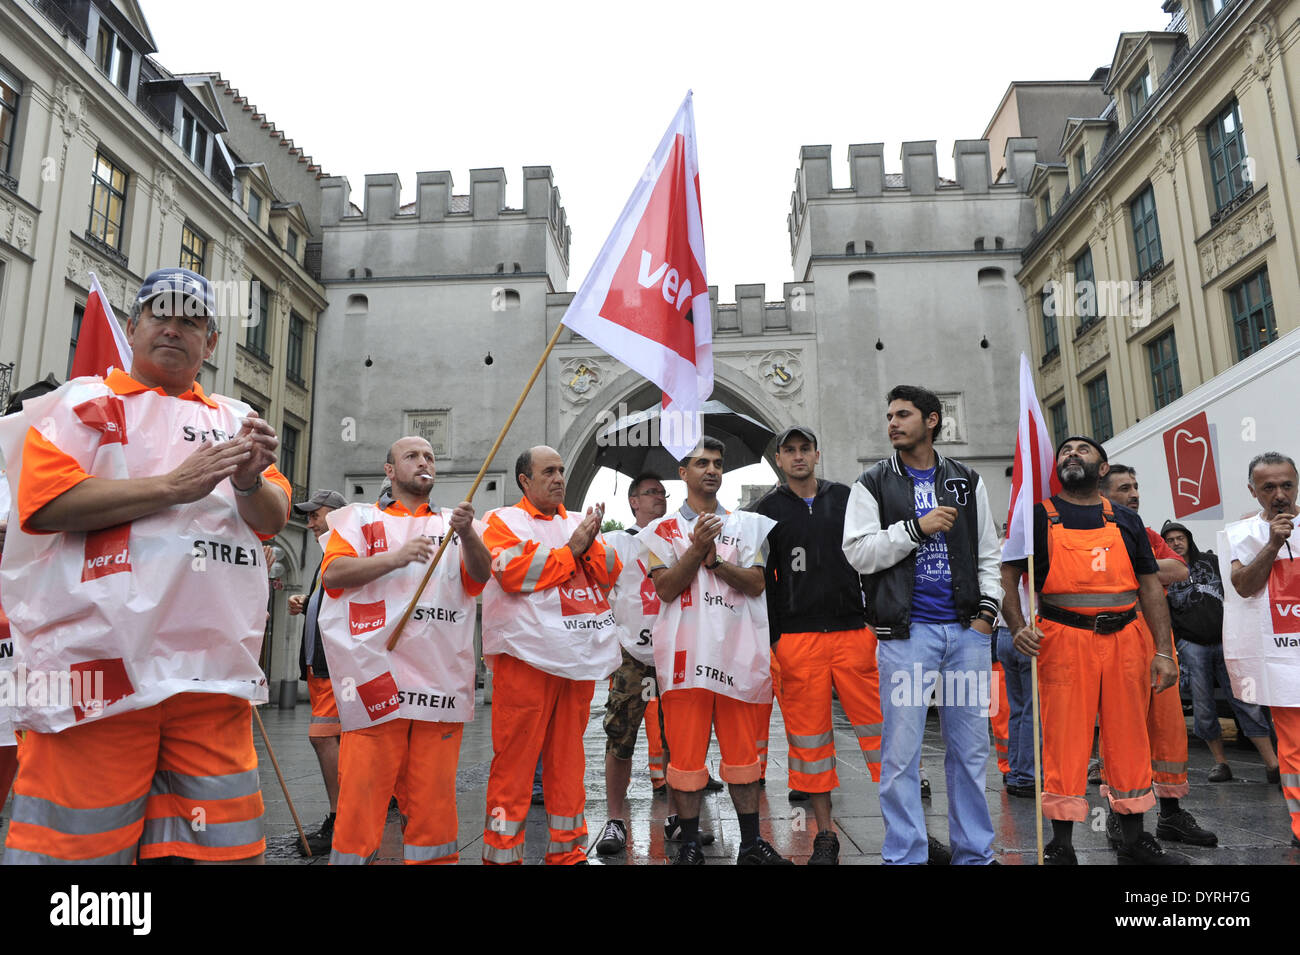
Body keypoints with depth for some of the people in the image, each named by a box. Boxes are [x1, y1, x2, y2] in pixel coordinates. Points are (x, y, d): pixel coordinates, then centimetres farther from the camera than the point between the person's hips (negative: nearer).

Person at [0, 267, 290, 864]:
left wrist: (249, 482, -11)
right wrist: (173, 485, -12)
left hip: (213, 674, 3)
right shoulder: (82, 402, 9)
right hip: (99, 667, -3)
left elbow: (272, 521, 11)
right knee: (77, 846, 0)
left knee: (229, 847, 5)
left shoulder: (237, 421, 19)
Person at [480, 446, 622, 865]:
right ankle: (503, 852, 10)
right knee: (515, 755, -2)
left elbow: (610, 574, 10)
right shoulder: (503, 521, 3)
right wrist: (570, 549, -8)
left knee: (568, 755, 12)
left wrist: (591, 544, -8)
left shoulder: (579, 522, 18)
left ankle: (567, 848, 23)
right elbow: (513, 572, -14)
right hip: (526, 655, -5)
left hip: (579, 655, 5)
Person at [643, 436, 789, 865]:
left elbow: (755, 584, 1)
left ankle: (751, 844, 20)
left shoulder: (745, 524, 13)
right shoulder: (662, 530, 7)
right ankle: (690, 845, 15)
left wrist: (714, 559, -12)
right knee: (686, 752, 2)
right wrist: (698, 548, -15)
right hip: (686, 652, -2)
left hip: (738, 651, 2)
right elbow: (666, 588, -5)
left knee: (742, 751, 9)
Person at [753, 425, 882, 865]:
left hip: (853, 632, 1)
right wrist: (768, 644, -1)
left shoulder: (846, 499, 11)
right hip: (797, 638, -1)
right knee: (809, 737, 3)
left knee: (879, 725, -1)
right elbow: (761, 581, 4)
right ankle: (825, 835, 15)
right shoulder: (768, 510, 7)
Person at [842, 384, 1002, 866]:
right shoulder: (873, 484, 5)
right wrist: (916, 527, -13)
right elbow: (858, 552, -6)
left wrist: (988, 607, 3)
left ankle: (975, 853, 23)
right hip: (905, 632, -3)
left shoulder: (968, 482, 14)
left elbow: (987, 554, 16)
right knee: (901, 753, -1)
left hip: (968, 631, 3)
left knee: (971, 749, 10)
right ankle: (905, 856, 11)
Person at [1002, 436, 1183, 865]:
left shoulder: (1125, 520, 14)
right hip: (1063, 640, -3)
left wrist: (1163, 651, 3)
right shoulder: (1038, 515, 4)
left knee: (1130, 739, 10)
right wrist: (1018, 627, -17)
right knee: (1064, 740, -1)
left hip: (1126, 640, 4)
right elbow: (1007, 576, 0)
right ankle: (1061, 846, 10)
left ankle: (1134, 841, 26)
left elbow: (1150, 585, 12)